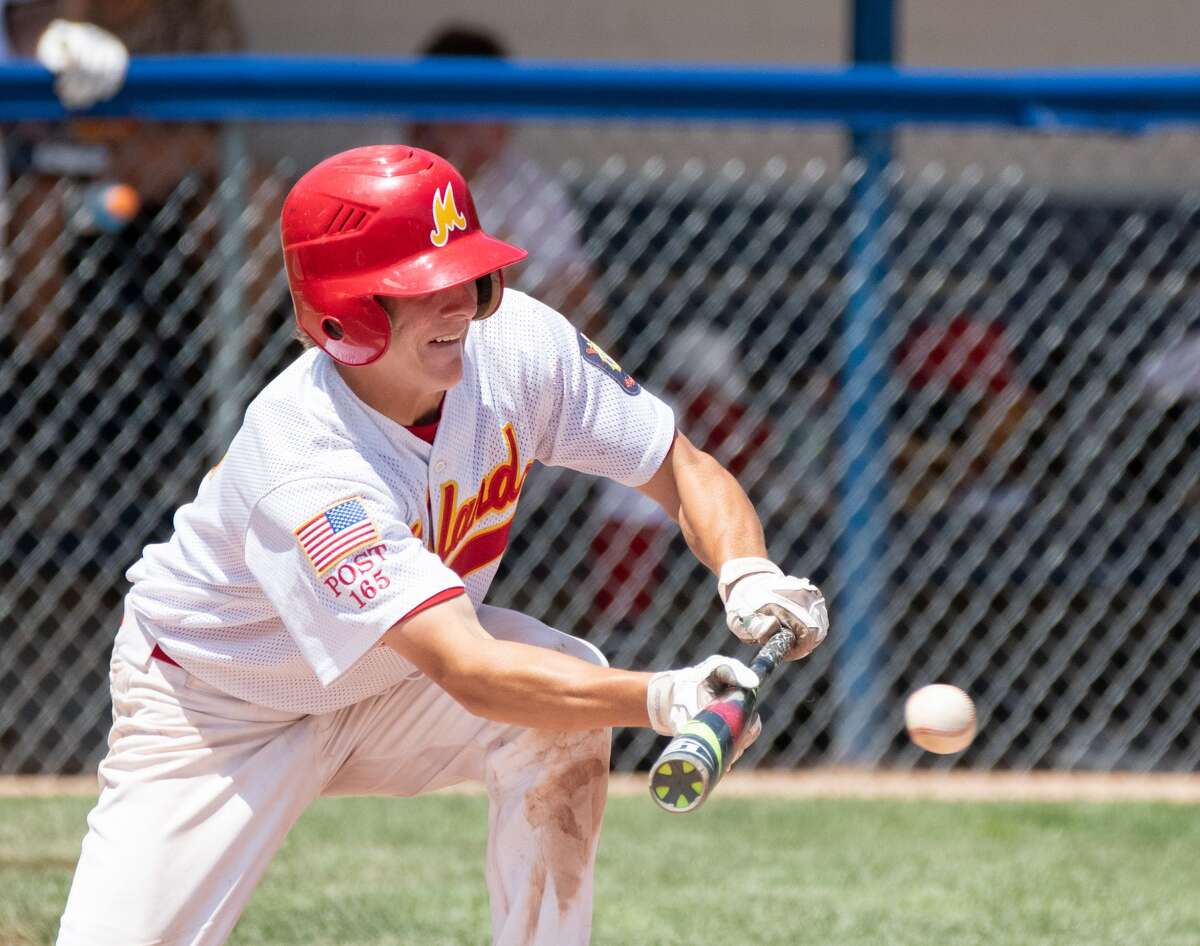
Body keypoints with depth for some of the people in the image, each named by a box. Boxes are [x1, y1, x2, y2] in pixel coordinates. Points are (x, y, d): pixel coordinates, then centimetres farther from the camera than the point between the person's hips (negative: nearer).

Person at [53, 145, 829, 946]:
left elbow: (686, 472, -10)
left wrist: (749, 575, -32)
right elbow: (468, 673, -49)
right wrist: (662, 700, -61)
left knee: (570, 690, -25)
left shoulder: (514, 340, -21)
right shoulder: (304, 468, -40)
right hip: (216, 711, -4)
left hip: (392, 684, 4)